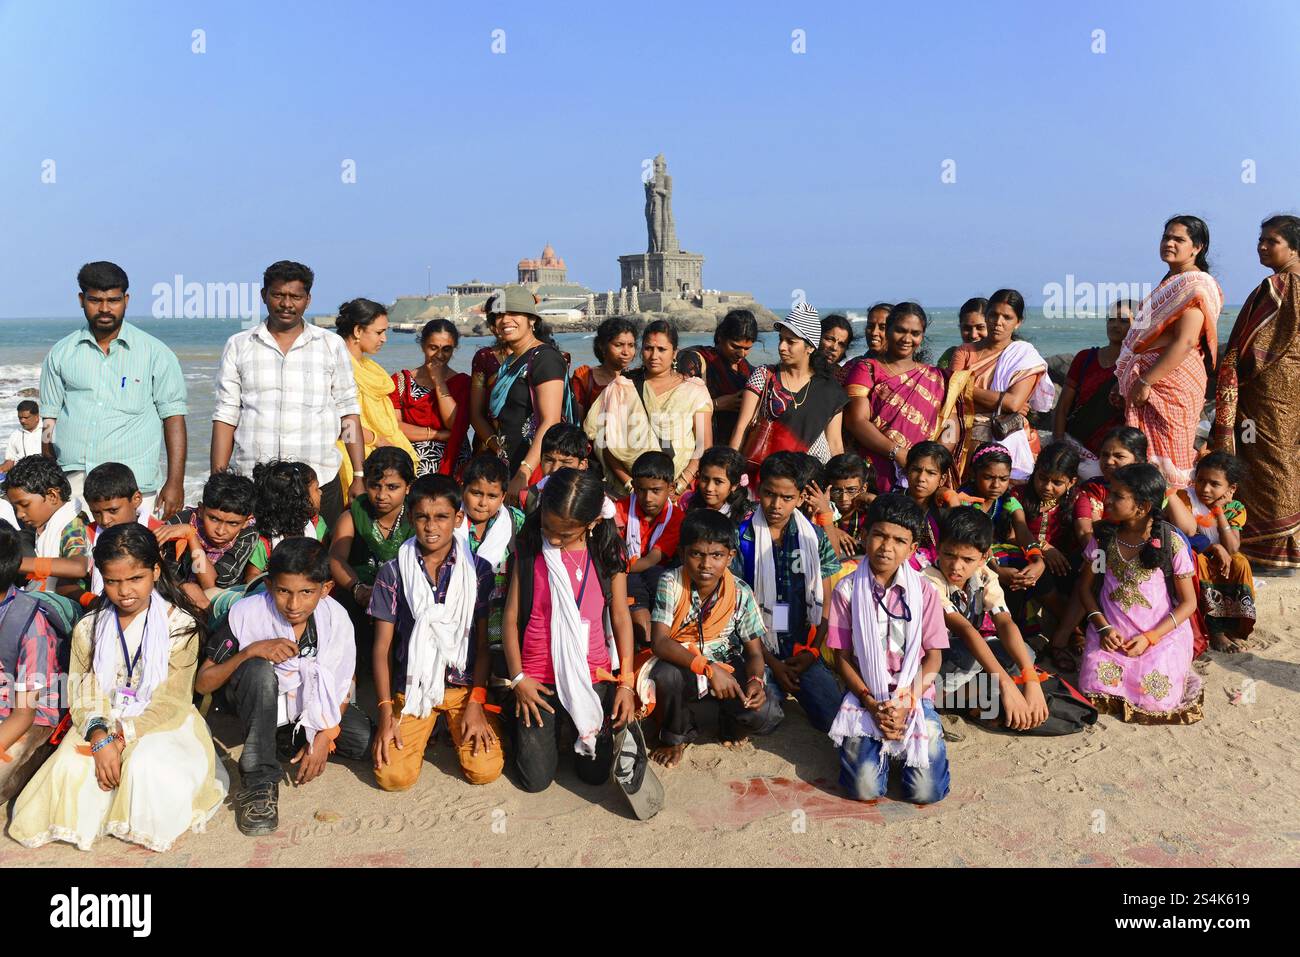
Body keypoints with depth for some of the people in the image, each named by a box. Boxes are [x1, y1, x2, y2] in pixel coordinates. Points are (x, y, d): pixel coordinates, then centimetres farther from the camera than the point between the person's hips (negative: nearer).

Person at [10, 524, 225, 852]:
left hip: (162, 724, -3)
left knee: (147, 766, -34)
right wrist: (99, 737, -22)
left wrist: (122, 738, -20)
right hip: (103, 725, 3)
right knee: (69, 771, -27)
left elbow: (170, 700, -9)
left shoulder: (180, 624, -5)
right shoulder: (89, 628, 7)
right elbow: (84, 694, -2)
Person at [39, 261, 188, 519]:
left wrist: (175, 483, -7)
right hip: (70, 485, 2)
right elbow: (50, 421, 14)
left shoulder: (156, 353, 4)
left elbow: (173, 418, 1)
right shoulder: (61, 353, 12)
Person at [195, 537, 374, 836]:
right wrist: (250, 651, -33)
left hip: (312, 705, 2)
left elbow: (342, 689, -7)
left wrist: (324, 737, -19)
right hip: (259, 705, -2)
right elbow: (202, 684, -18)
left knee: (365, 741, -22)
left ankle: (286, 740, 5)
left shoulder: (336, 619, -19)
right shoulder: (246, 614, -24)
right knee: (258, 670, -36)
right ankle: (259, 781, -27)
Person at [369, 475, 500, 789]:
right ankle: (424, 729, 17)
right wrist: (386, 712, -6)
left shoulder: (478, 570, -1)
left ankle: (457, 728, 17)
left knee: (485, 770, -15)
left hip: (466, 684, 0)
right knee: (393, 776, -15)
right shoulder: (393, 572, 0)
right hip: (411, 686, 0)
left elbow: (484, 642, 0)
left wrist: (476, 703, -9)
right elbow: (383, 647, 1)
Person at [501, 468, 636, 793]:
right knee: (535, 780, 5)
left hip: (593, 678, 1)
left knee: (595, 774, 10)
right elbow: (511, 617, -2)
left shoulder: (609, 554, -5)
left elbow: (621, 617, 0)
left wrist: (626, 682, -3)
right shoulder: (529, 550, -6)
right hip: (538, 679, 0)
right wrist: (518, 678, -5)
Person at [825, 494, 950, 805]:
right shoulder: (847, 590, -4)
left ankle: (900, 740, 16)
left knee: (927, 791, -15)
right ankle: (882, 744, 14)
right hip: (865, 695, -1)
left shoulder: (924, 591, -2)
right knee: (864, 788, -19)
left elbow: (933, 657, 0)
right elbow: (842, 657, -1)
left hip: (914, 696, 1)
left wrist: (906, 703, -14)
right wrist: (872, 704, -13)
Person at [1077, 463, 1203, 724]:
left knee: (1156, 698, -17)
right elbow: (1086, 587, 6)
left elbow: (1188, 602, -4)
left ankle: (1172, 667, 14)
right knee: (1095, 689, -19)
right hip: (1112, 633, 2)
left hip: (1161, 633, -1)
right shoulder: (1103, 537, -2)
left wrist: (1149, 637, -13)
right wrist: (1103, 627, -10)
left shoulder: (1171, 543, -9)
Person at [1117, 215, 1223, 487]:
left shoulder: (1196, 284, -10)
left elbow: (1185, 342, -20)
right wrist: (1126, 383, 18)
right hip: (1154, 384, 9)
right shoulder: (1171, 282, 20)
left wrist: (1145, 381, -21)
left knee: (1164, 464, -7)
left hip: (1173, 383, -9)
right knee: (1148, 460, 9)